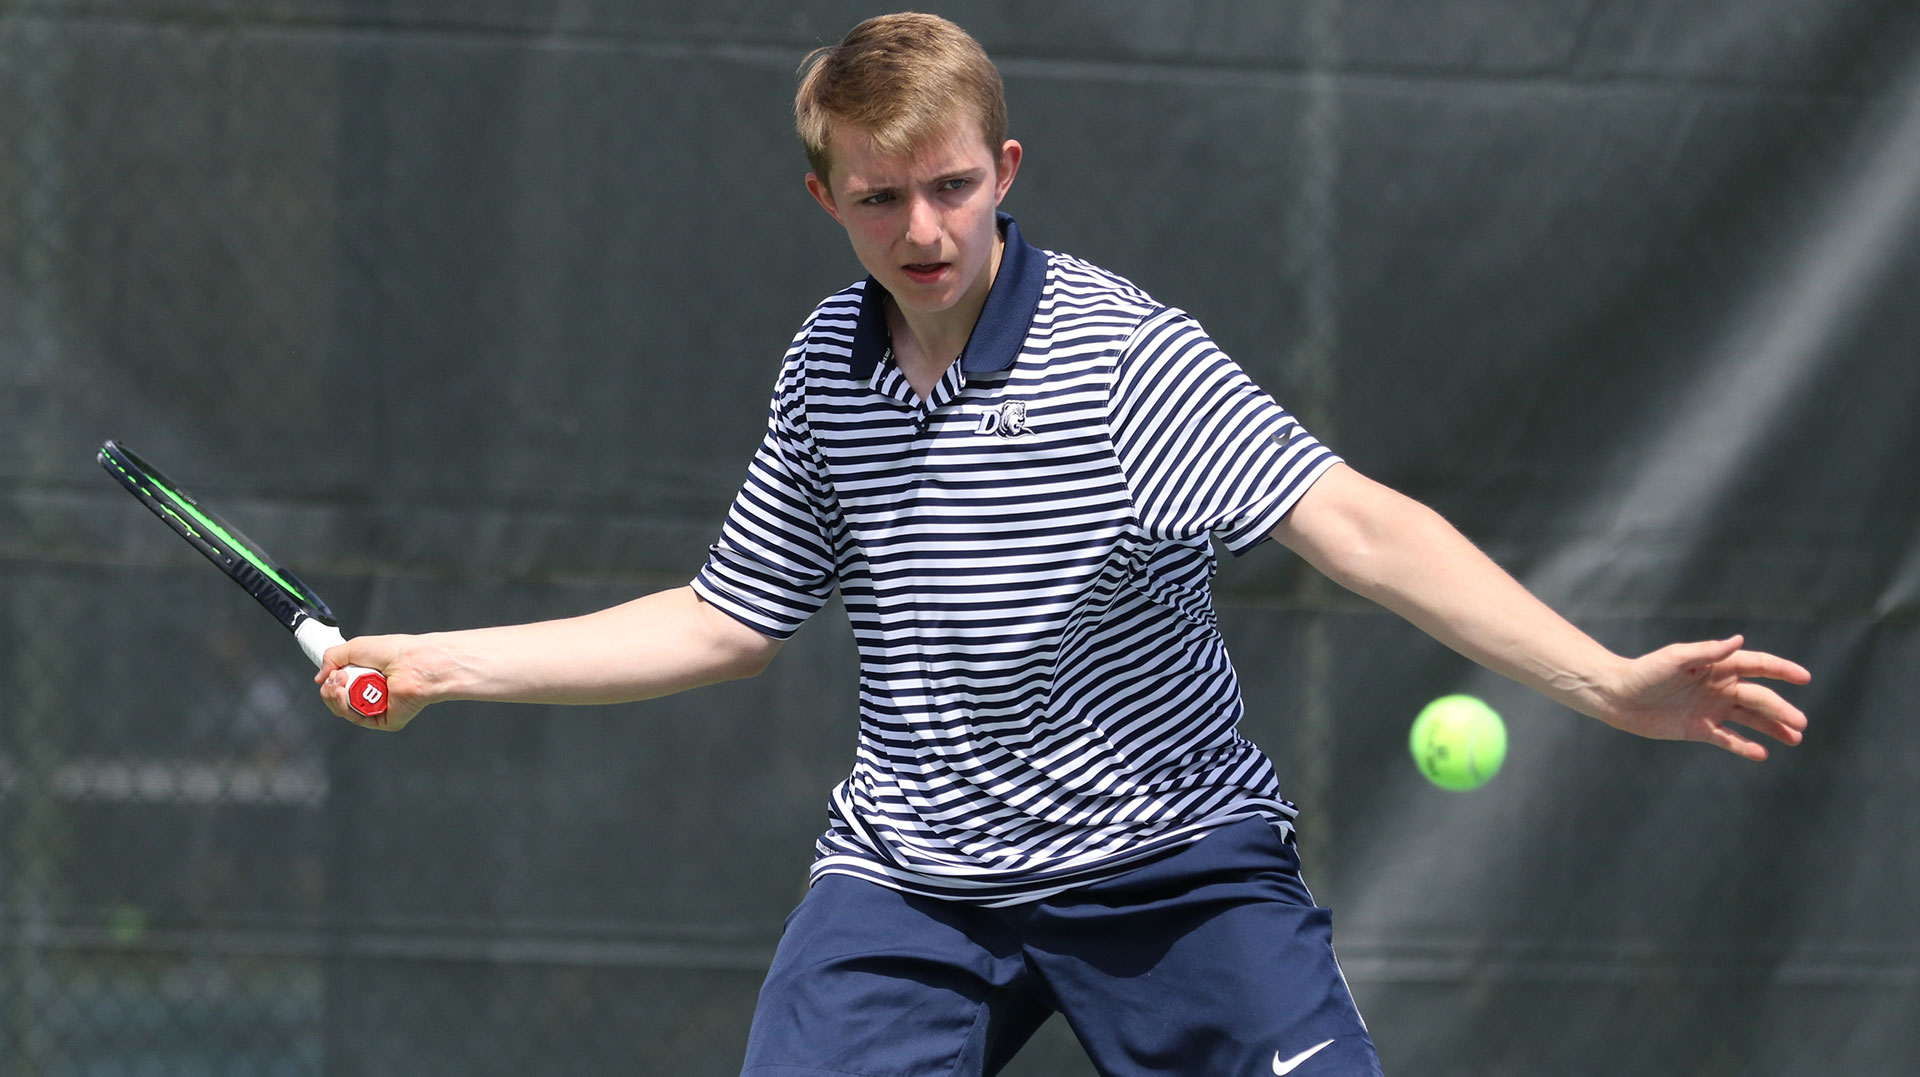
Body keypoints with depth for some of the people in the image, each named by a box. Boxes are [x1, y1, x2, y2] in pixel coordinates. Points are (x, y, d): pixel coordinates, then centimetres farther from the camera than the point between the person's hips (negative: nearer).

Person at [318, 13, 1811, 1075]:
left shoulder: (1121, 352, -14)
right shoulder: (828, 368, 3)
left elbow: (1354, 524, -23)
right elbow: (725, 624, 16)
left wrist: (1604, 681, -35)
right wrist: (441, 662, 15)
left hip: (1168, 857, -4)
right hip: (909, 879, 4)